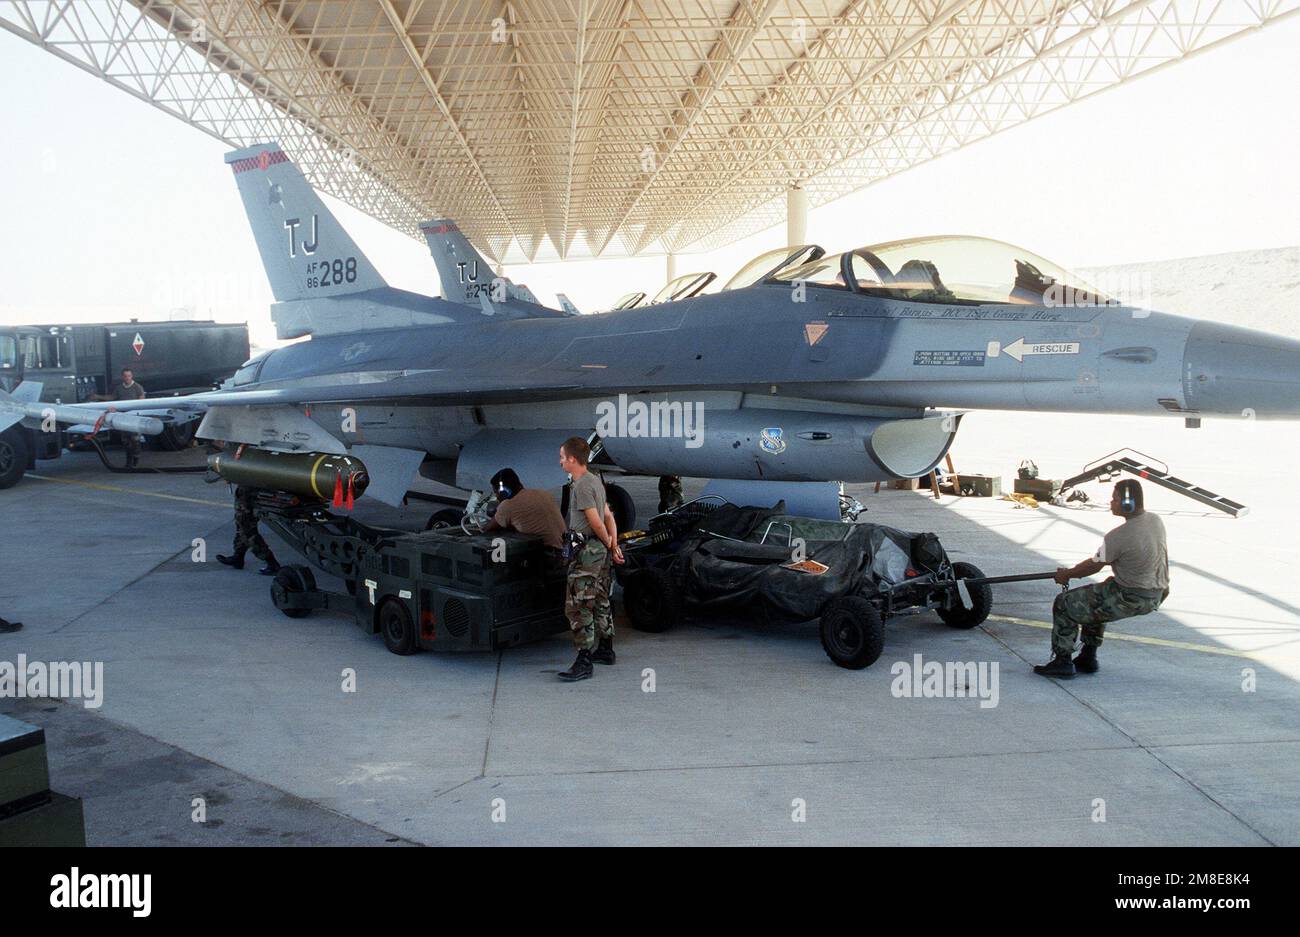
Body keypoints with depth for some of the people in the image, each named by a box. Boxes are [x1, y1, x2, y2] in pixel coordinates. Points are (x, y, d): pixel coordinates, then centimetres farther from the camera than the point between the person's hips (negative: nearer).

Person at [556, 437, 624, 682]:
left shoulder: (581, 485, -16)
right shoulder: (595, 481, 15)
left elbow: (596, 522, -18)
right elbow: (609, 517, 14)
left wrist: (609, 544, -2)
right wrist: (614, 546, 11)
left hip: (587, 551, -10)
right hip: (601, 551, 10)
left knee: (577, 607, -10)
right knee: (600, 602, 19)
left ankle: (584, 661, -11)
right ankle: (606, 650, 30)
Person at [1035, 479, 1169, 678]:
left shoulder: (1118, 536, -24)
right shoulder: (1156, 521, 0)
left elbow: (1095, 566, -11)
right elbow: (1164, 555, 16)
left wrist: (1067, 574, 6)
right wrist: (1164, 585, 32)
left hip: (1131, 599, -9)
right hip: (1155, 597, 9)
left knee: (1064, 604, 2)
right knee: (1093, 598, 31)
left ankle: (1062, 662, 9)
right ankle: (1088, 659, 34)